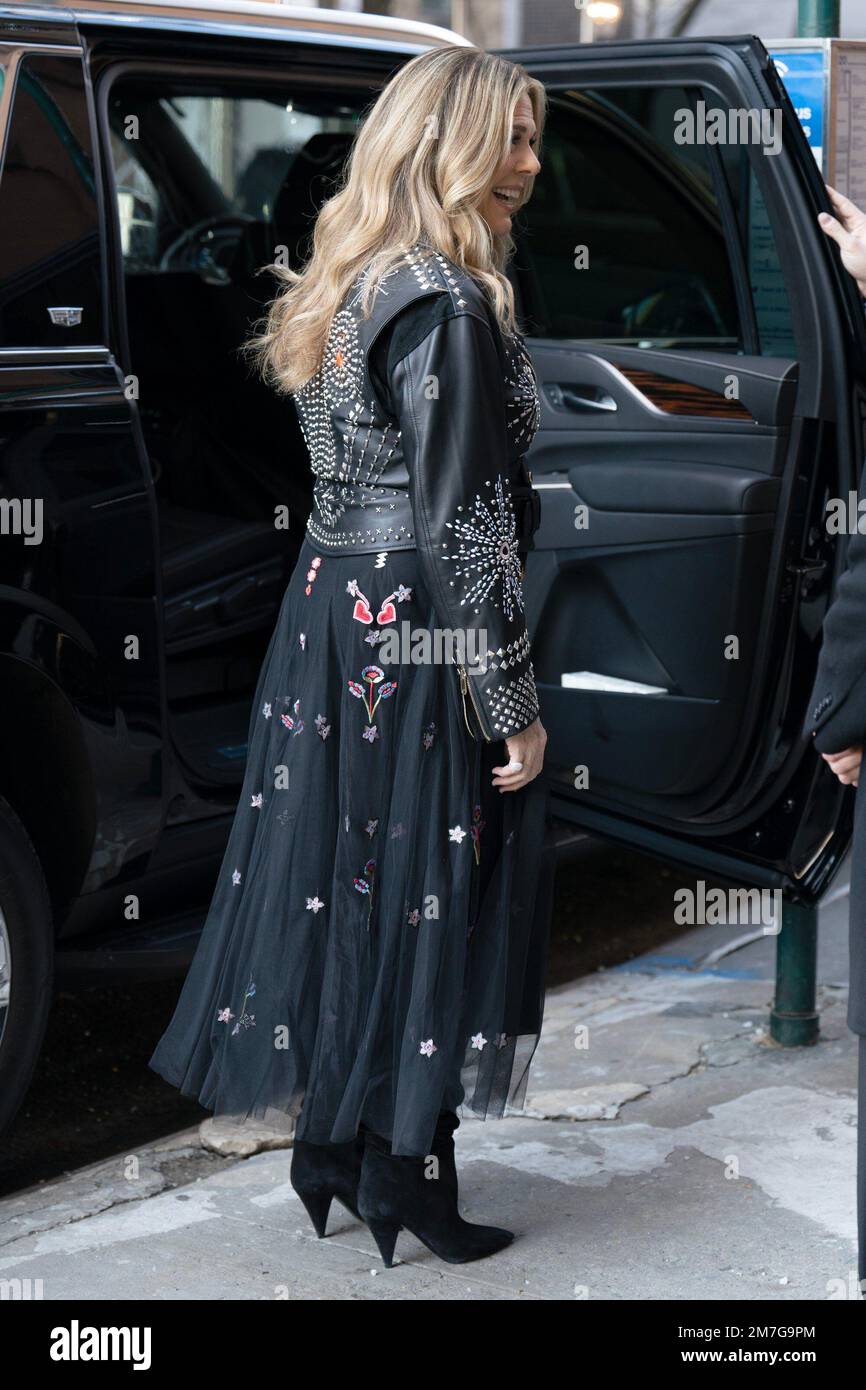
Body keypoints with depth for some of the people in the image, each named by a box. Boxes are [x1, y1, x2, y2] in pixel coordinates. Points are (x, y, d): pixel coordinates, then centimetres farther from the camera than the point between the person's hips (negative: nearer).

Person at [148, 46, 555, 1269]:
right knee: (429, 890, 2)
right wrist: (511, 703, -14)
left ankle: (330, 1146, 25)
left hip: (331, 613, 9)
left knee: (340, 878, 14)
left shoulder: (345, 287, 12)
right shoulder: (450, 307, -17)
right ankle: (404, 1178, 11)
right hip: (421, 636, -9)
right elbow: (462, 527, -19)